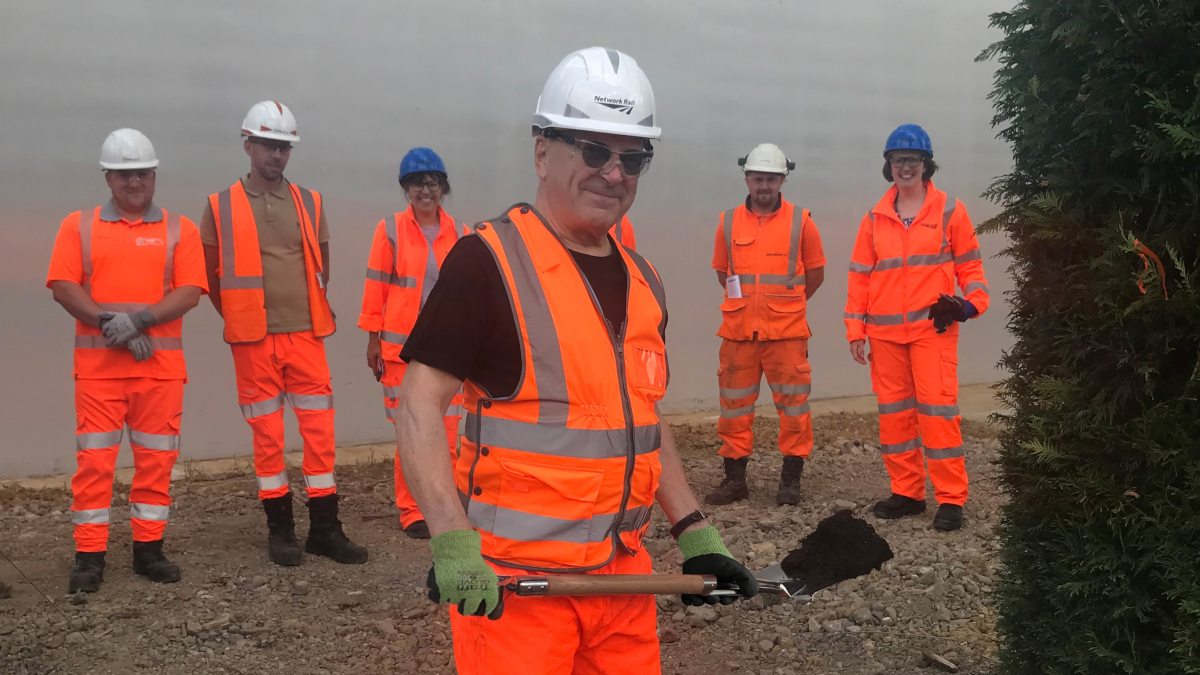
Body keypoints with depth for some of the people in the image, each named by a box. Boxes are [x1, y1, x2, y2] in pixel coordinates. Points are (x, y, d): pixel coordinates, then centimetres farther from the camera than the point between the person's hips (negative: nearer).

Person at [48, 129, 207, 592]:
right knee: (94, 460, -1)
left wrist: (139, 319, -15)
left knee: (156, 459, 4)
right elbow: (63, 287, 0)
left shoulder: (179, 229, 7)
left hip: (161, 363, 1)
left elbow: (190, 292, -2)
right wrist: (109, 324, -13)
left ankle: (148, 549, 15)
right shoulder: (79, 226, 9)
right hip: (97, 363, 0)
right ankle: (89, 556, 5)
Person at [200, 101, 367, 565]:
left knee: (320, 431, 1)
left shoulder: (310, 204, 8)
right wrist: (239, 317, 10)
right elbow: (210, 272, 9)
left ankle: (325, 529, 9)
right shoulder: (221, 207, 1)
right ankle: (279, 529, 16)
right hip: (253, 341, -2)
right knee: (267, 436, 4)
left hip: (306, 335, 2)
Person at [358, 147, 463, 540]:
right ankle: (411, 511, 12)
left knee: (447, 433, 6)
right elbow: (376, 288, -1)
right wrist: (372, 340, -2)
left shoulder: (458, 234, 6)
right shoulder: (391, 230, -2)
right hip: (403, 348, -3)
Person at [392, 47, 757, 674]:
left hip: (624, 572, 7)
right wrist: (453, 543, -23)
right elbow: (418, 408, -14)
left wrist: (694, 533, 14)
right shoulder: (487, 261, -10)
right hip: (513, 577, -6)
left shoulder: (643, 281, 12)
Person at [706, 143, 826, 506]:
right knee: (734, 404, 6)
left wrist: (786, 304, 9)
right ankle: (734, 479, 17)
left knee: (792, 403, 1)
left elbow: (815, 272, 9)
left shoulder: (800, 221, 1)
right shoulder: (729, 222, 5)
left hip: (787, 331, -2)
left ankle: (791, 478, 13)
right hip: (738, 330, 2)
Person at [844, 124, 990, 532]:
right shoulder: (875, 218, 10)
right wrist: (855, 328, 7)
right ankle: (906, 492, 19)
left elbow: (969, 264, 7)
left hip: (933, 326, -4)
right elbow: (860, 275, 11)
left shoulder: (949, 211, 2)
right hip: (885, 331, 4)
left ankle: (951, 499, -1)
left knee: (937, 408, -9)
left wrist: (972, 301, -10)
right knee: (893, 411, 8)